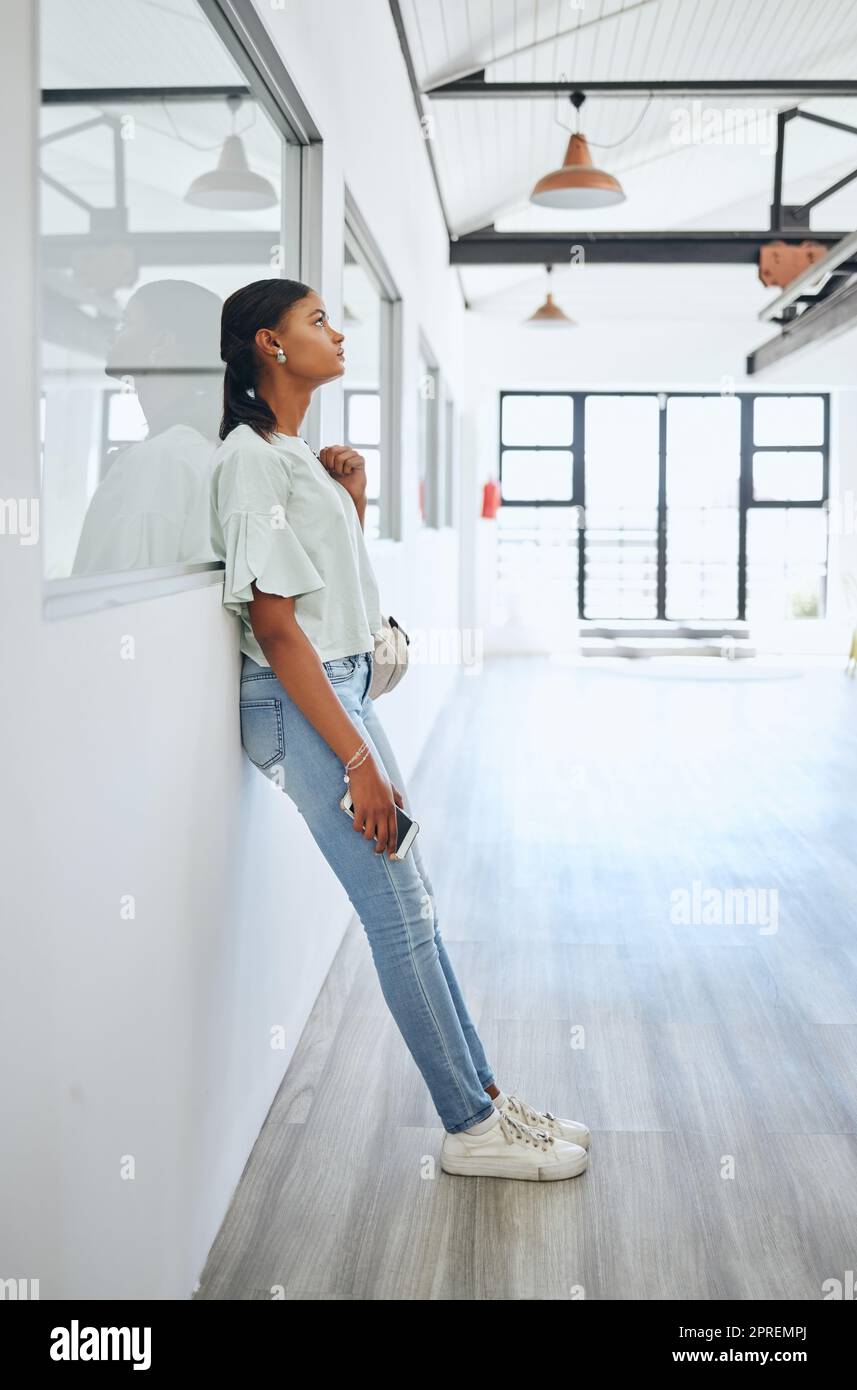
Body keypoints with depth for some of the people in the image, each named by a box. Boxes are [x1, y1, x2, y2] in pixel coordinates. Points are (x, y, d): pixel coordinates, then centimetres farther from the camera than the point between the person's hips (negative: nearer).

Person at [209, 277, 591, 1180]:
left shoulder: (295, 454, 14)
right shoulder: (251, 457, -14)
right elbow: (276, 626, -20)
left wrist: (354, 499, 6)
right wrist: (358, 758, -21)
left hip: (343, 686, 10)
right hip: (300, 701, -10)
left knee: (410, 903, 12)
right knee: (399, 914, -4)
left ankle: (486, 1096, 21)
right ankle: (471, 1130, 7)